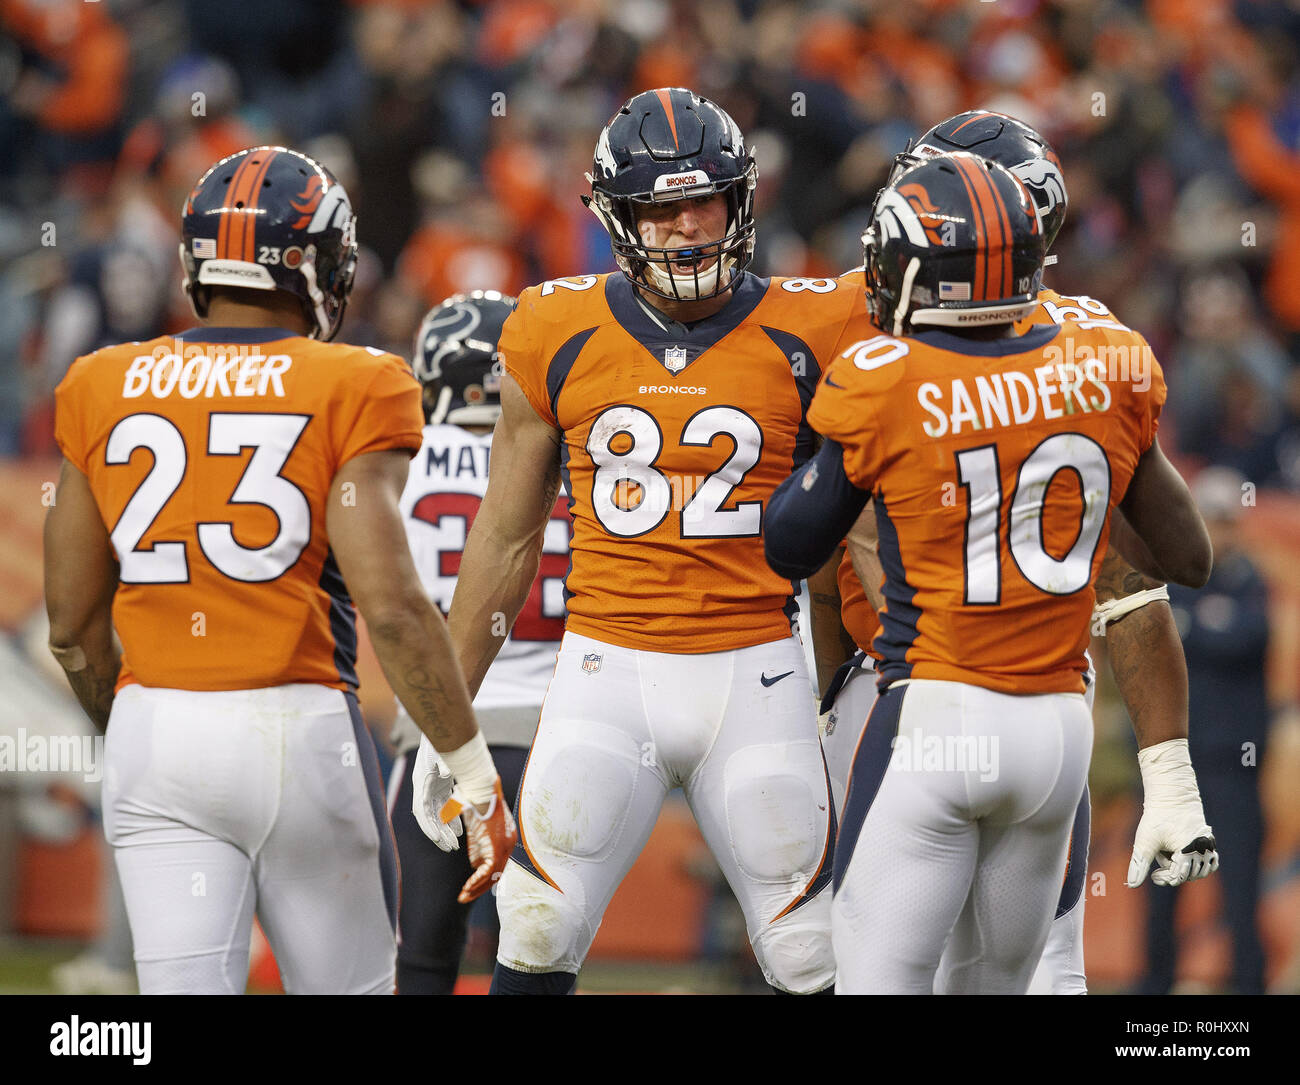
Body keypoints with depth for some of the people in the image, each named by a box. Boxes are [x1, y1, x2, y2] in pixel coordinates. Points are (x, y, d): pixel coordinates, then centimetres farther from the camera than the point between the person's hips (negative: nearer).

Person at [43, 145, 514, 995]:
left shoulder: (107, 391, 7)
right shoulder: (352, 392, -5)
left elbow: (74, 626, 11)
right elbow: (389, 605, -13)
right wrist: (475, 772, -7)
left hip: (156, 733, 3)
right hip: (297, 732, -3)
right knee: (344, 986, 11)